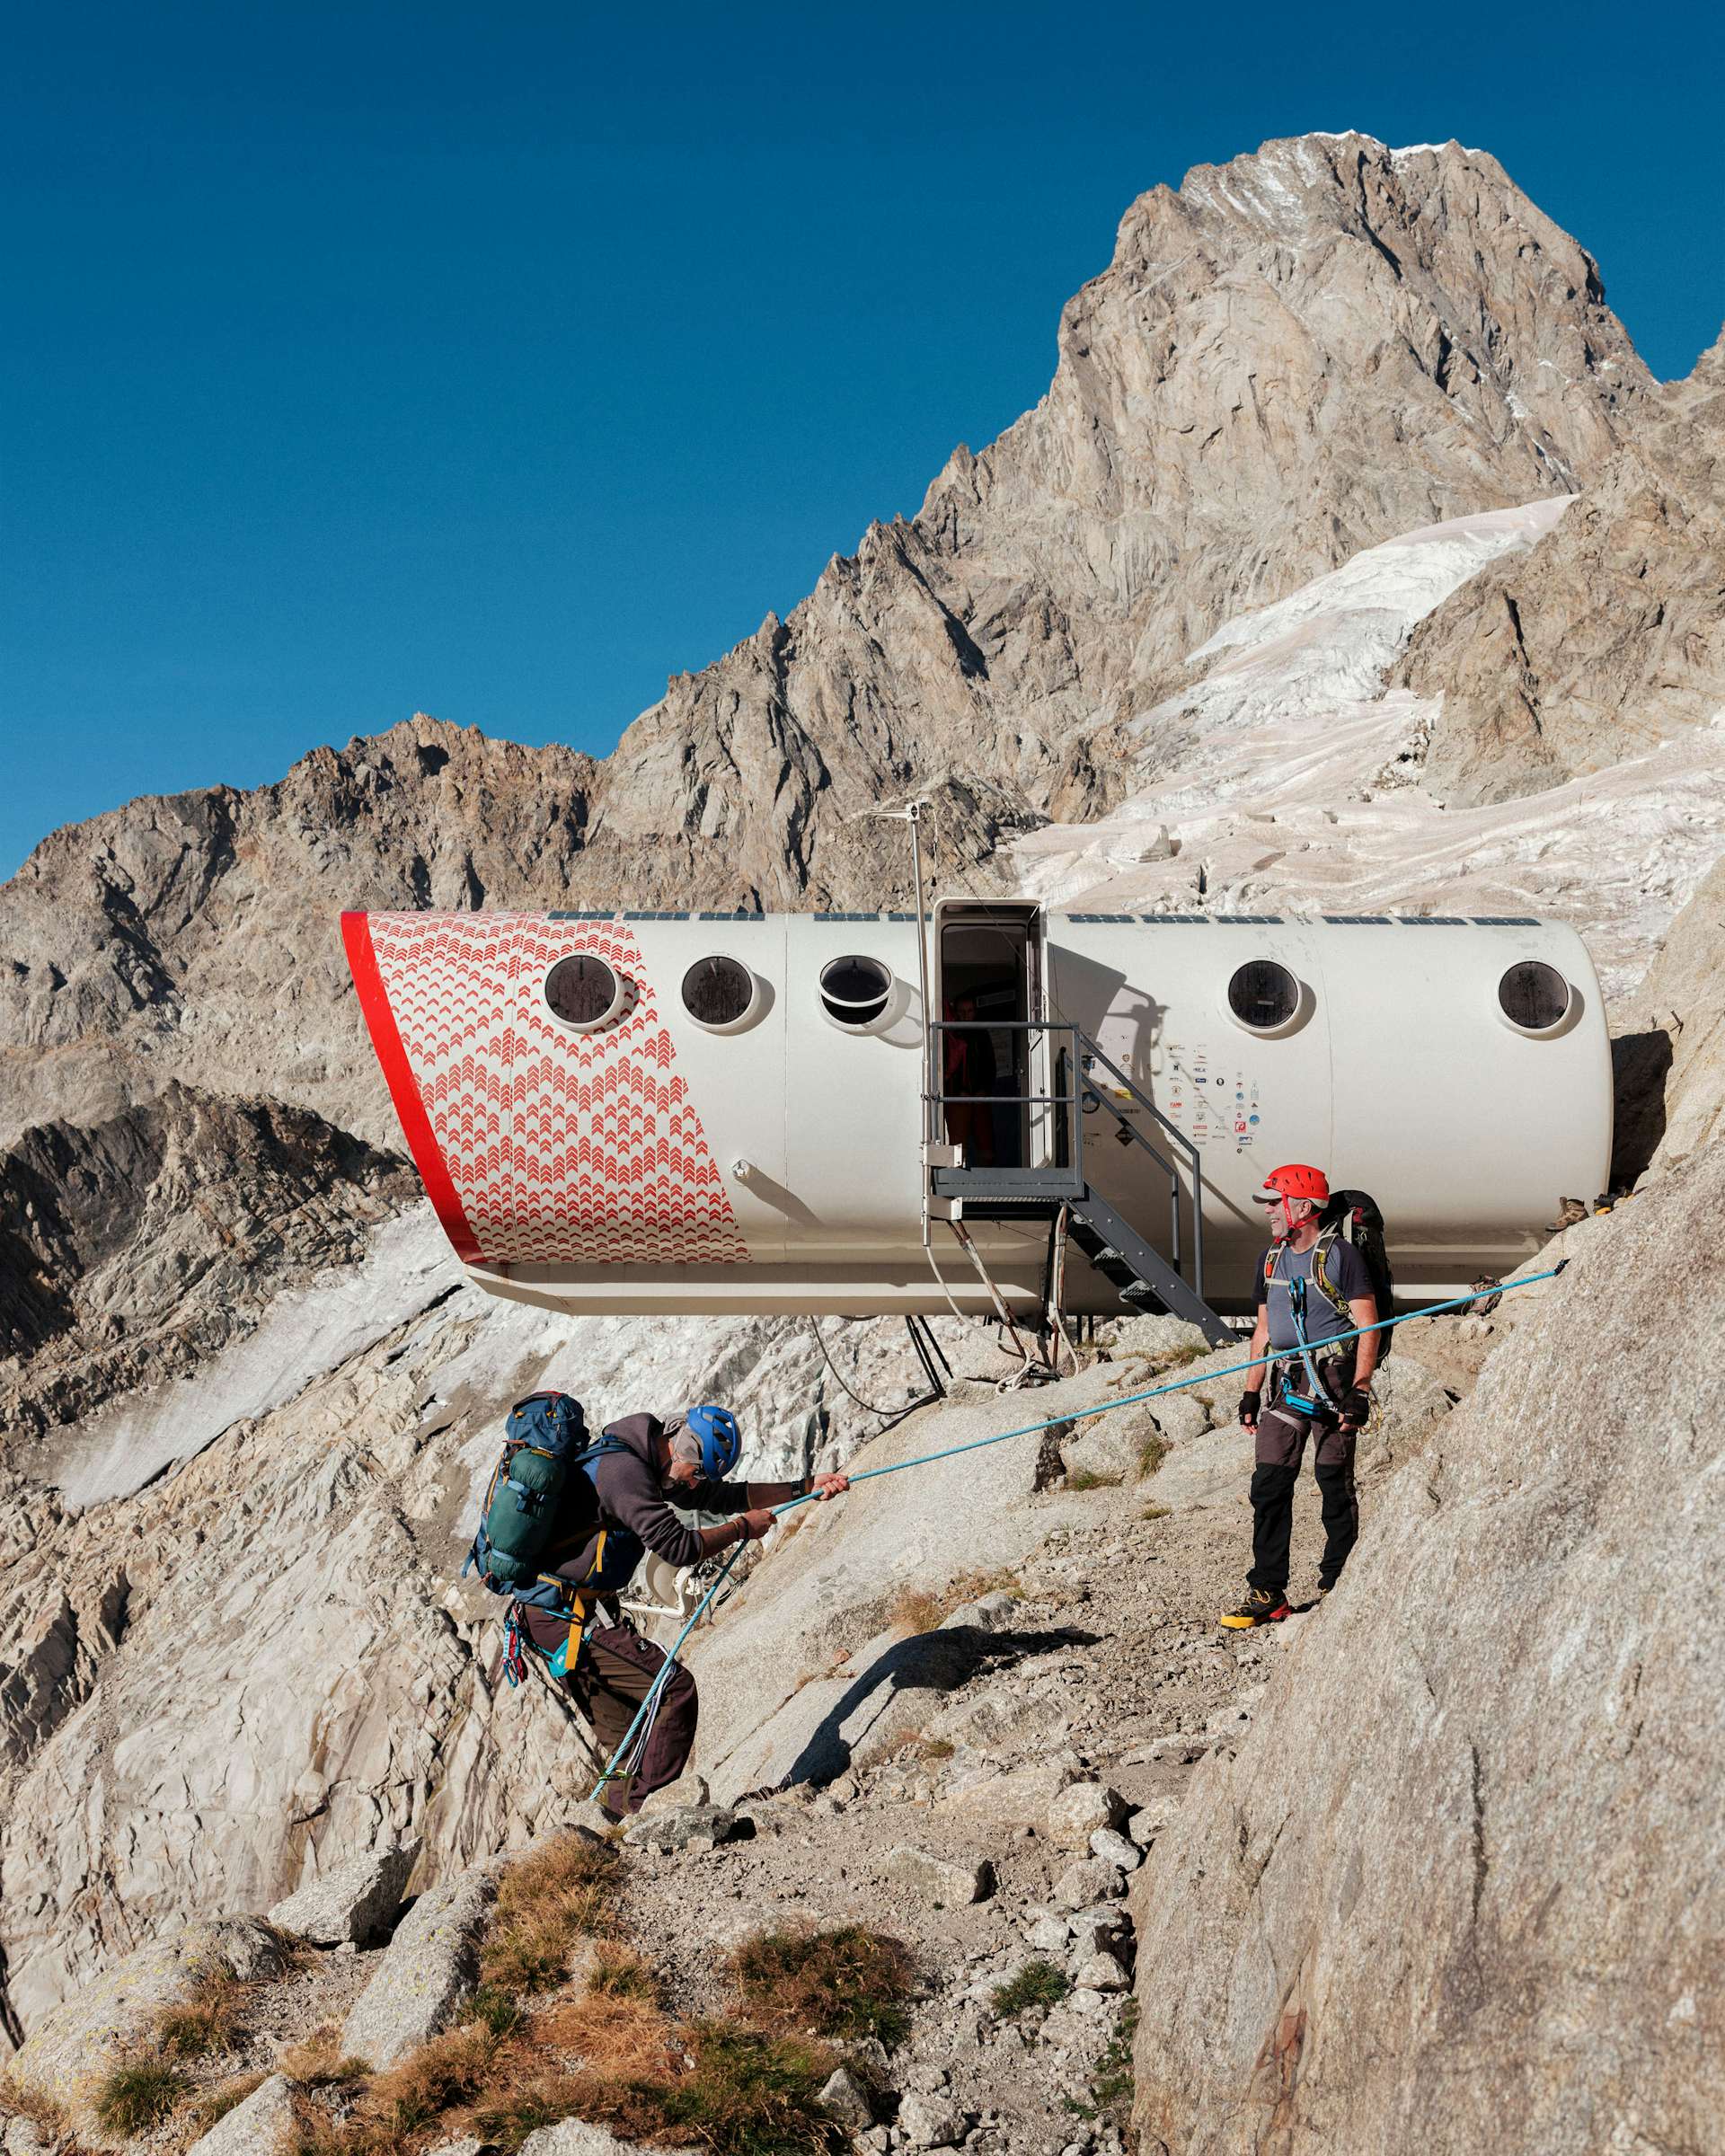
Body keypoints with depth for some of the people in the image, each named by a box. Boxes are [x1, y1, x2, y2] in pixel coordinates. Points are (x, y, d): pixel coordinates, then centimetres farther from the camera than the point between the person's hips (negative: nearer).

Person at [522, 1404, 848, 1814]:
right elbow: (677, 1546, -24)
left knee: (627, 1740, 11)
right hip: (572, 1619, -10)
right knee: (675, 1690, -12)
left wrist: (806, 1488, 13)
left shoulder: (644, 1462, 12)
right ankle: (642, 1810, -11)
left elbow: (719, 1496, 18)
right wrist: (742, 1528, -10)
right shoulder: (623, 1469, -20)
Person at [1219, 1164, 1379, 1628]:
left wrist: (1359, 1391, -16)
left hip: (1333, 1380, -6)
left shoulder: (1340, 1255, -6)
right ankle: (1267, 1594, 3)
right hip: (1286, 1382, 6)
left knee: (1334, 1484, 0)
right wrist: (1251, 1391, 16)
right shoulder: (1270, 1259, 14)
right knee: (1269, 1484, -1)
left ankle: (1336, 1587, 11)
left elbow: (1368, 1328, -8)